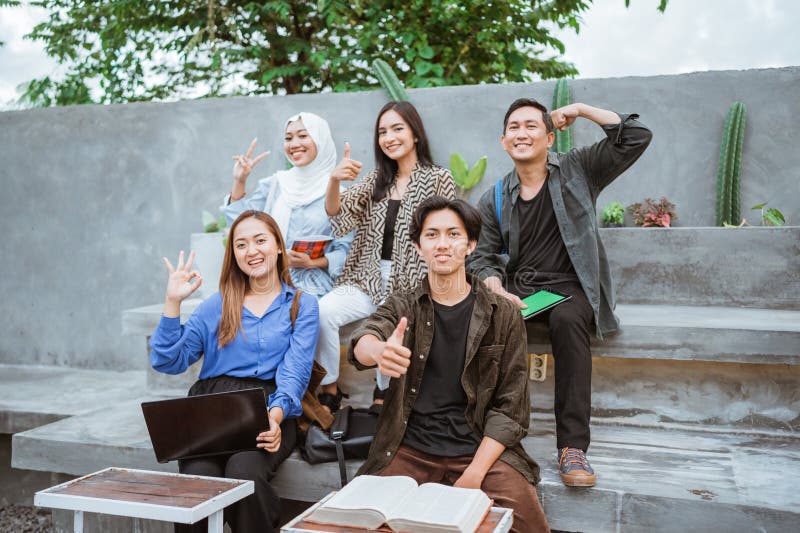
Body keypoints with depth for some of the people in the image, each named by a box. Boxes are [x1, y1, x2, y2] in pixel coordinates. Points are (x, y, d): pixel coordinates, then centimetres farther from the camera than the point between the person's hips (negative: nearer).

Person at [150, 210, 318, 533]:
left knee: (244, 471, -33)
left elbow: (294, 374, -2)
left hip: (269, 412, -1)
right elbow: (168, 362, 11)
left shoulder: (302, 305, 11)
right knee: (198, 476, -30)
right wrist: (173, 302, 3)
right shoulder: (217, 305, 18)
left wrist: (274, 416, -21)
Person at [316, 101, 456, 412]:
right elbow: (337, 216, 2)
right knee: (321, 311, -24)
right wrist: (334, 180, -18)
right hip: (369, 278, 4)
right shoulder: (377, 180, 15)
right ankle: (328, 391, -8)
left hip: (413, 284, -4)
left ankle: (384, 394, -5)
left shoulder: (439, 179, 1)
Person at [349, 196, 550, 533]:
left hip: (483, 450, -1)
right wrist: (380, 352, -43)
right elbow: (362, 343, -18)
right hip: (409, 449, 1)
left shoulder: (503, 315, 2)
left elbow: (510, 406, -1)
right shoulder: (401, 307, 5)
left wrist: (473, 475, -14)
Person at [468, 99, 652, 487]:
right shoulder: (494, 200, 14)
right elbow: (482, 257, 10)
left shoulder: (577, 170, 8)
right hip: (515, 290, 3)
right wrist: (496, 290, -11)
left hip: (569, 287, -2)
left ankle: (573, 445, -32)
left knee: (567, 320, -37)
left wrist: (581, 110, 0)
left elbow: (636, 137, 0)